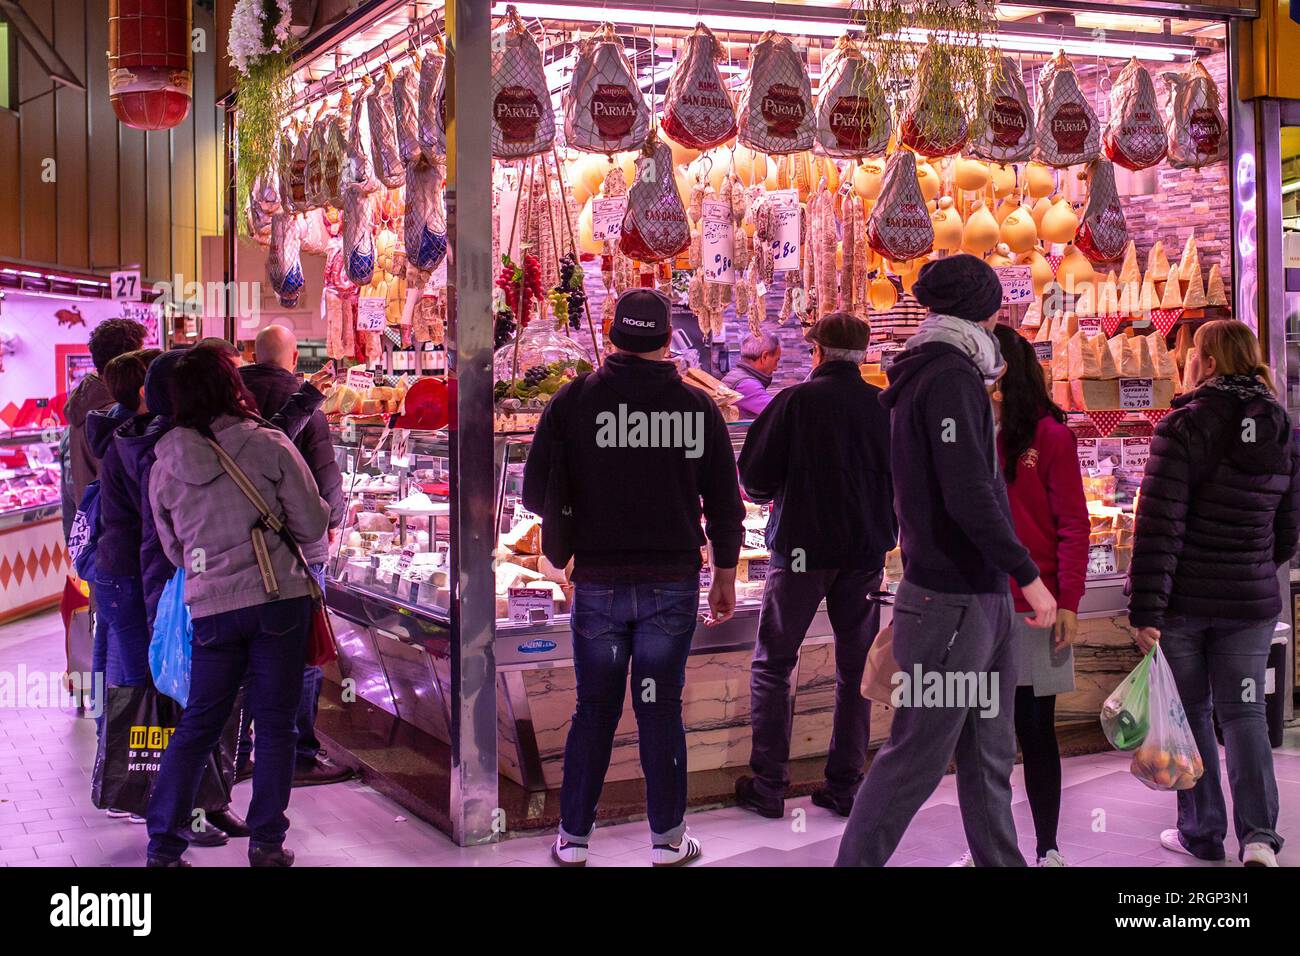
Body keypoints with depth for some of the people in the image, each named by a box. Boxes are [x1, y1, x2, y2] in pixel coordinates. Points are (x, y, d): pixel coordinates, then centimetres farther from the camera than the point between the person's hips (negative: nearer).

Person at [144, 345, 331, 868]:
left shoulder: (164, 467, 4)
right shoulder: (270, 446, -7)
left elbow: (173, 549, 13)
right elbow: (313, 524, -3)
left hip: (211, 608, 3)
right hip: (280, 599, -2)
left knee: (197, 724, 12)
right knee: (275, 722, 7)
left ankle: (163, 844, 12)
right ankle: (266, 843, 12)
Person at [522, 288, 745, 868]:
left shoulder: (574, 401, -3)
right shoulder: (697, 406, -1)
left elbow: (536, 493, -2)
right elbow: (724, 503, 3)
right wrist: (724, 576, 14)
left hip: (598, 582, 0)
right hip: (673, 584, 0)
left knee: (593, 711, 11)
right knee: (661, 711, 8)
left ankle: (572, 838, 17)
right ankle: (668, 840, 16)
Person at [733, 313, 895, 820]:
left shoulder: (797, 401, -10)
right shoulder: (885, 407, 0)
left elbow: (754, 478, -10)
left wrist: (774, 491, 12)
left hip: (802, 546, -3)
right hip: (865, 550, 3)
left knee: (773, 664, 8)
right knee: (855, 668, 12)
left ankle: (768, 784, 7)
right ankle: (845, 784, 15)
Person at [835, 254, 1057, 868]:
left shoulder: (928, 374, 15)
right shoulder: (951, 378, -15)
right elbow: (970, 497, -22)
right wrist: (1029, 575, -17)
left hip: (981, 597, 10)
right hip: (951, 602, -10)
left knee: (989, 757, 14)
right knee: (917, 759, -3)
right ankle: (857, 860, 7)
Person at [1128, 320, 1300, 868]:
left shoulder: (1184, 426, -13)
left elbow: (1159, 523, -17)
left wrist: (1145, 610, -15)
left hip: (1184, 598, -4)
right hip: (1251, 600, 4)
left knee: (1191, 711, 10)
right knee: (1244, 710, 9)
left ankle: (1202, 833, 18)